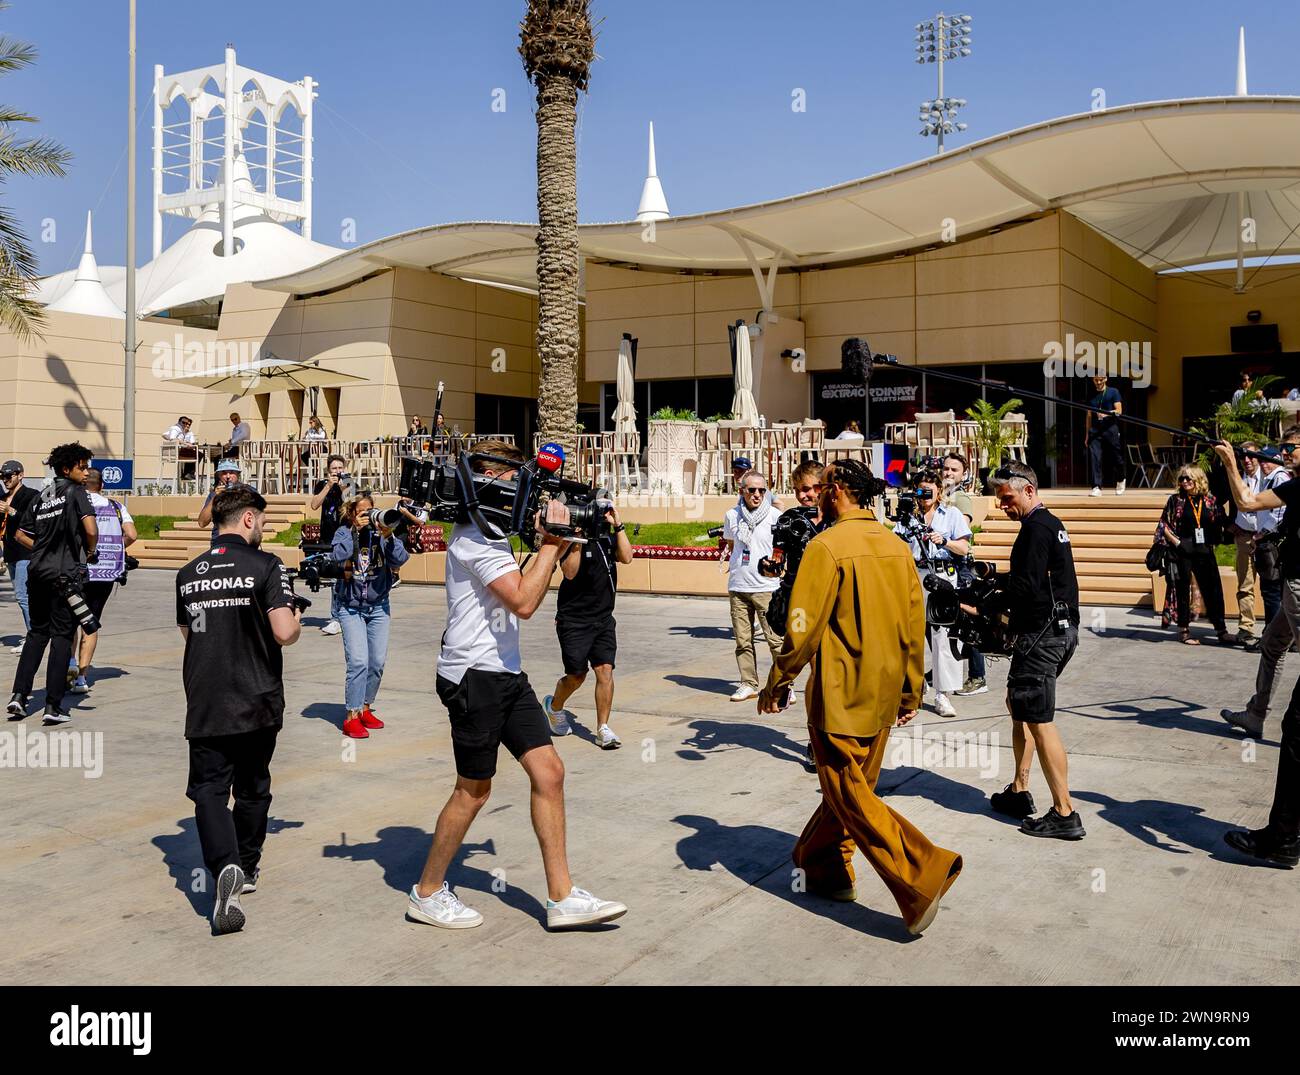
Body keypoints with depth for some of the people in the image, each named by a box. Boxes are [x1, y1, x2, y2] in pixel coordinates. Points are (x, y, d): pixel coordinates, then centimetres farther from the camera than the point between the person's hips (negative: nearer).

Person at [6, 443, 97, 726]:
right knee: (62, 636, -1)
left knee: (37, 632, 17)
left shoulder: (41, 496, 14)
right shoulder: (75, 492, -6)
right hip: (66, 574, -6)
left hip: (38, 572, 6)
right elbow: (91, 529, -18)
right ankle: (53, 706, -2)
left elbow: (22, 535, 17)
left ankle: (19, 694, 9)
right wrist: (90, 552, -1)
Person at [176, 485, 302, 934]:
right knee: (252, 788, 16)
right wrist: (297, 619, 5)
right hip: (256, 703, -2)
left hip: (205, 704, 2)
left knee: (209, 788, 2)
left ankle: (224, 868, -21)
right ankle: (247, 869, 30)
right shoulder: (266, 566, -9)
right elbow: (284, 633, -17)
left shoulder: (189, 573, 6)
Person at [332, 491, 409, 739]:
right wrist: (355, 530, -21)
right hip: (350, 607, -3)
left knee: (378, 662, 6)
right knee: (358, 662, -13)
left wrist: (388, 536, -23)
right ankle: (351, 717, -4)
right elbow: (338, 557, -22)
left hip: (378, 605, 3)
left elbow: (400, 559, -10)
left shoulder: (380, 531, -1)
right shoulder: (343, 533, -4)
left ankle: (365, 708, 25)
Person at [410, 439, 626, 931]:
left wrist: (549, 547, 6)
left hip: (505, 674, 9)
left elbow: (520, 588, 18)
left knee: (549, 771, 4)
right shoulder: (474, 534, -16)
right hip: (474, 676, -9)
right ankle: (427, 893, 23)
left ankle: (562, 898, 9)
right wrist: (551, 543, -16)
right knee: (473, 790, 3)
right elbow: (524, 602, -23)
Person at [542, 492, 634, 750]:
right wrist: (578, 540, -26)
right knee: (577, 675, 3)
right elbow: (569, 572, -20)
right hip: (574, 619, -4)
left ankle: (603, 729, 2)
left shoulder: (609, 537, 7)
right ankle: (553, 706, 34)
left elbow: (626, 557, -10)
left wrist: (618, 525, -12)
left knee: (605, 671, -5)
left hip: (603, 618, 4)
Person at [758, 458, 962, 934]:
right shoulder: (896, 547, 6)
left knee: (851, 796, -1)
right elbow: (915, 625, 9)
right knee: (852, 785, 19)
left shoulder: (827, 546, -15)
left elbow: (804, 627, -17)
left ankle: (924, 873, -11)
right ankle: (825, 868, 32)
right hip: (884, 696, 8)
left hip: (839, 697, -8)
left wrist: (777, 684, -5)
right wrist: (911, 692, 17)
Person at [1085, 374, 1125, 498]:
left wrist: (1107, 413, -21)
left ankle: (1120, 481, 30)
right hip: (1095, 430, 3)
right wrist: (1087, 435, 14)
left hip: (1110, 428, -3)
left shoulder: (1113, 392, 6)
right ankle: (1097, 487, -12)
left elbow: (1119, 411, -1)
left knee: (1115, 457, 4)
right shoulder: (1091, 395, 17)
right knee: (1094, 457, -10)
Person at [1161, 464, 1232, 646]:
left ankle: (1221, 630, 12)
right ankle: (1184, 630, 14)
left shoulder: (1210, 500, 6)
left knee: (1213, 590, 4)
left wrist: (1213, 542, 2)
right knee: (1183, 590, 5)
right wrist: (1176, 542, -10)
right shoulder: (1175, 500, 1)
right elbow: (1164, 525, -1)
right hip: (1183, 552, -2)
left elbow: (1220, 524, 13)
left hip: (1205, 551, 2)